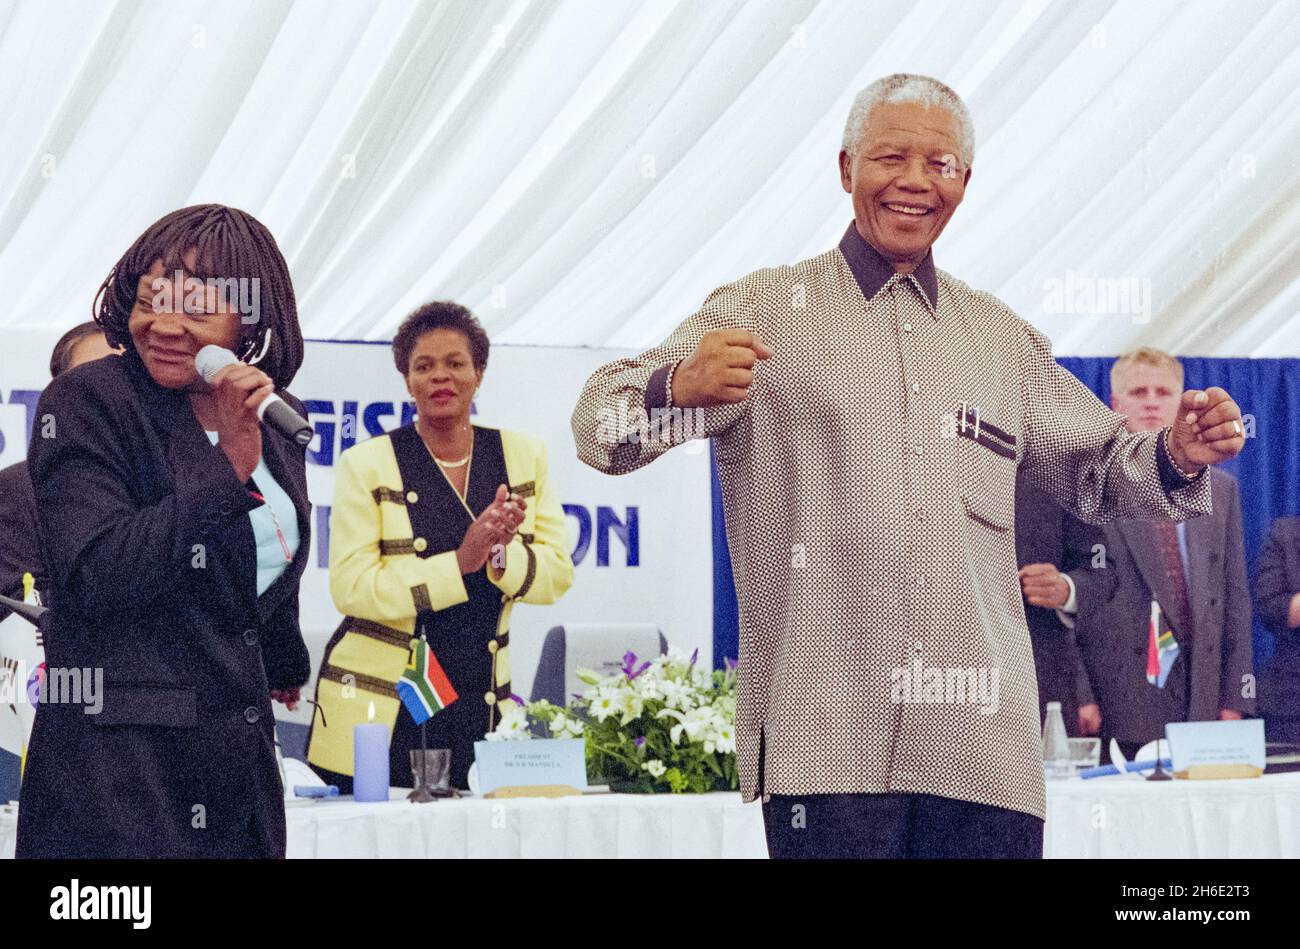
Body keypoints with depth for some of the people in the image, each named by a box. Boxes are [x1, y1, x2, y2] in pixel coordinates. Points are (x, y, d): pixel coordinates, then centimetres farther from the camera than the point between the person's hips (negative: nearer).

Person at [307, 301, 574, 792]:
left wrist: (501, 554, -17)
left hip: (479, 707, 3)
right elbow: (350, 587, -11)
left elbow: (558, 572, 4)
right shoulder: (368, 465, -1)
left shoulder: (524, 456, 9)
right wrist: (460, 562, -19)